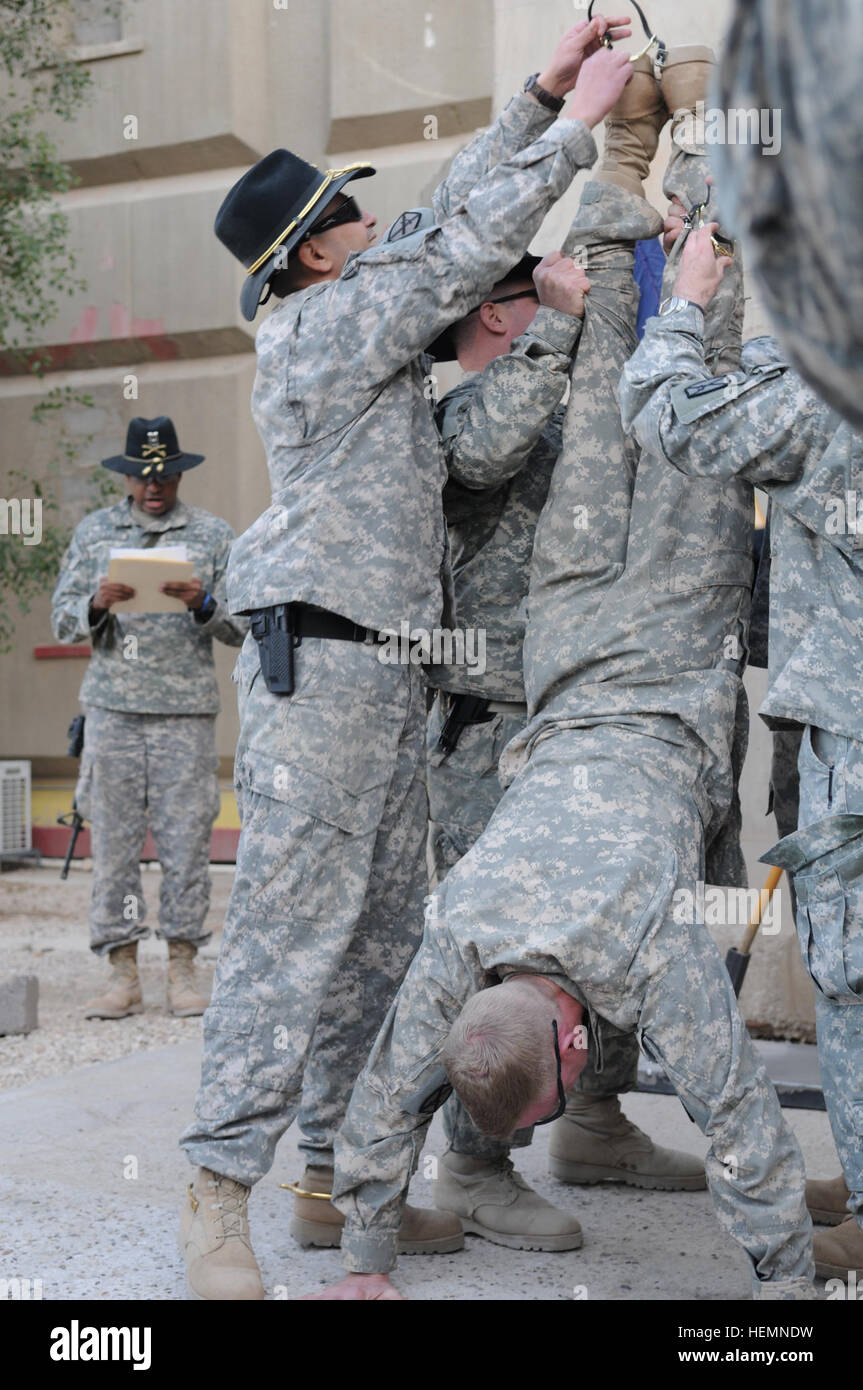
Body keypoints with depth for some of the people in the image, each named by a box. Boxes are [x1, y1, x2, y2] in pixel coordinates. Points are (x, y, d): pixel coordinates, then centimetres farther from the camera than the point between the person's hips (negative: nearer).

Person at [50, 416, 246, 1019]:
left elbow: (242, 626, 5)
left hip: (187, 709, -1)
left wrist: (204, 604, -15)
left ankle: (183, 971, 7)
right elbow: (63, 619, 10)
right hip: (112, 708, 1)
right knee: (114, 839, 0)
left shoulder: (214, 533, 9)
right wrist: (98, 604, -10)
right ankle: (123, 975, 7)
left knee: (186, 839, -2)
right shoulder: (94, 531, 13)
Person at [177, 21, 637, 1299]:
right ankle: (218, 1197, -5)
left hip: (388, 669, 10)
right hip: (321, 663, -10)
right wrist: (576, 123, -2)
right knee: (291, 935, -11)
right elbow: (463, 247, -10)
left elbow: (451, 216, 25)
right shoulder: (322, 322, -6)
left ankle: (334, 1181, 16)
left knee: (380, 940, 9)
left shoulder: (357, 312, 20)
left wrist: (542, 93, 21)